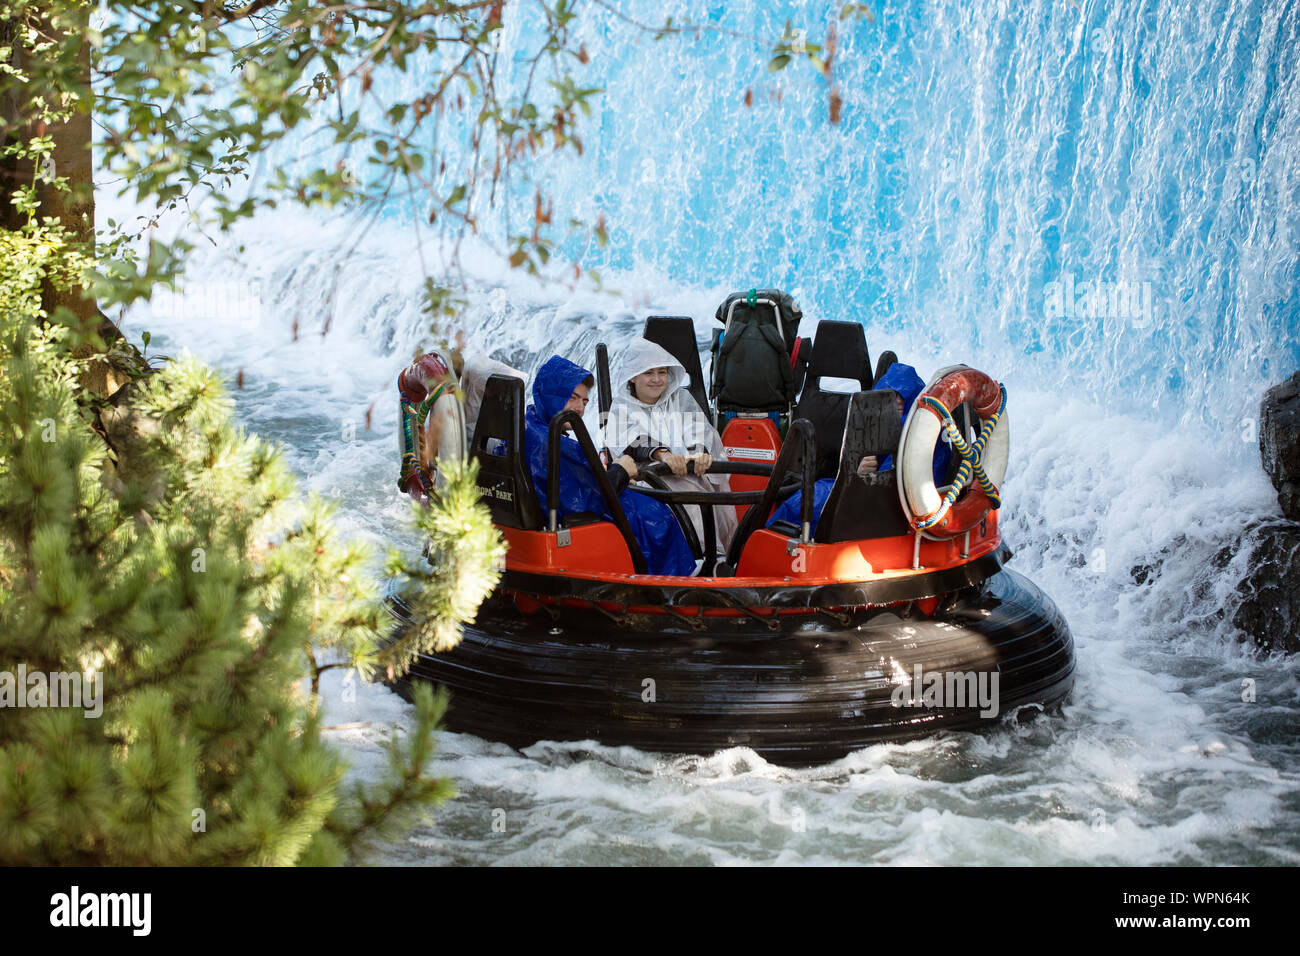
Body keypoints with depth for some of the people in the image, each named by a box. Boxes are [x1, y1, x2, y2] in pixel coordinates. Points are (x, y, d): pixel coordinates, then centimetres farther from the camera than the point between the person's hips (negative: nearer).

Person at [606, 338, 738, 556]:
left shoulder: (681, 397, 23)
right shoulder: (622, 408, 13)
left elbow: (700, 430, 4)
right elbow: (634, 442, -9)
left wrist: (701, 452, -22)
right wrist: (662, 454, -32)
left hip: (694, 472, 3)